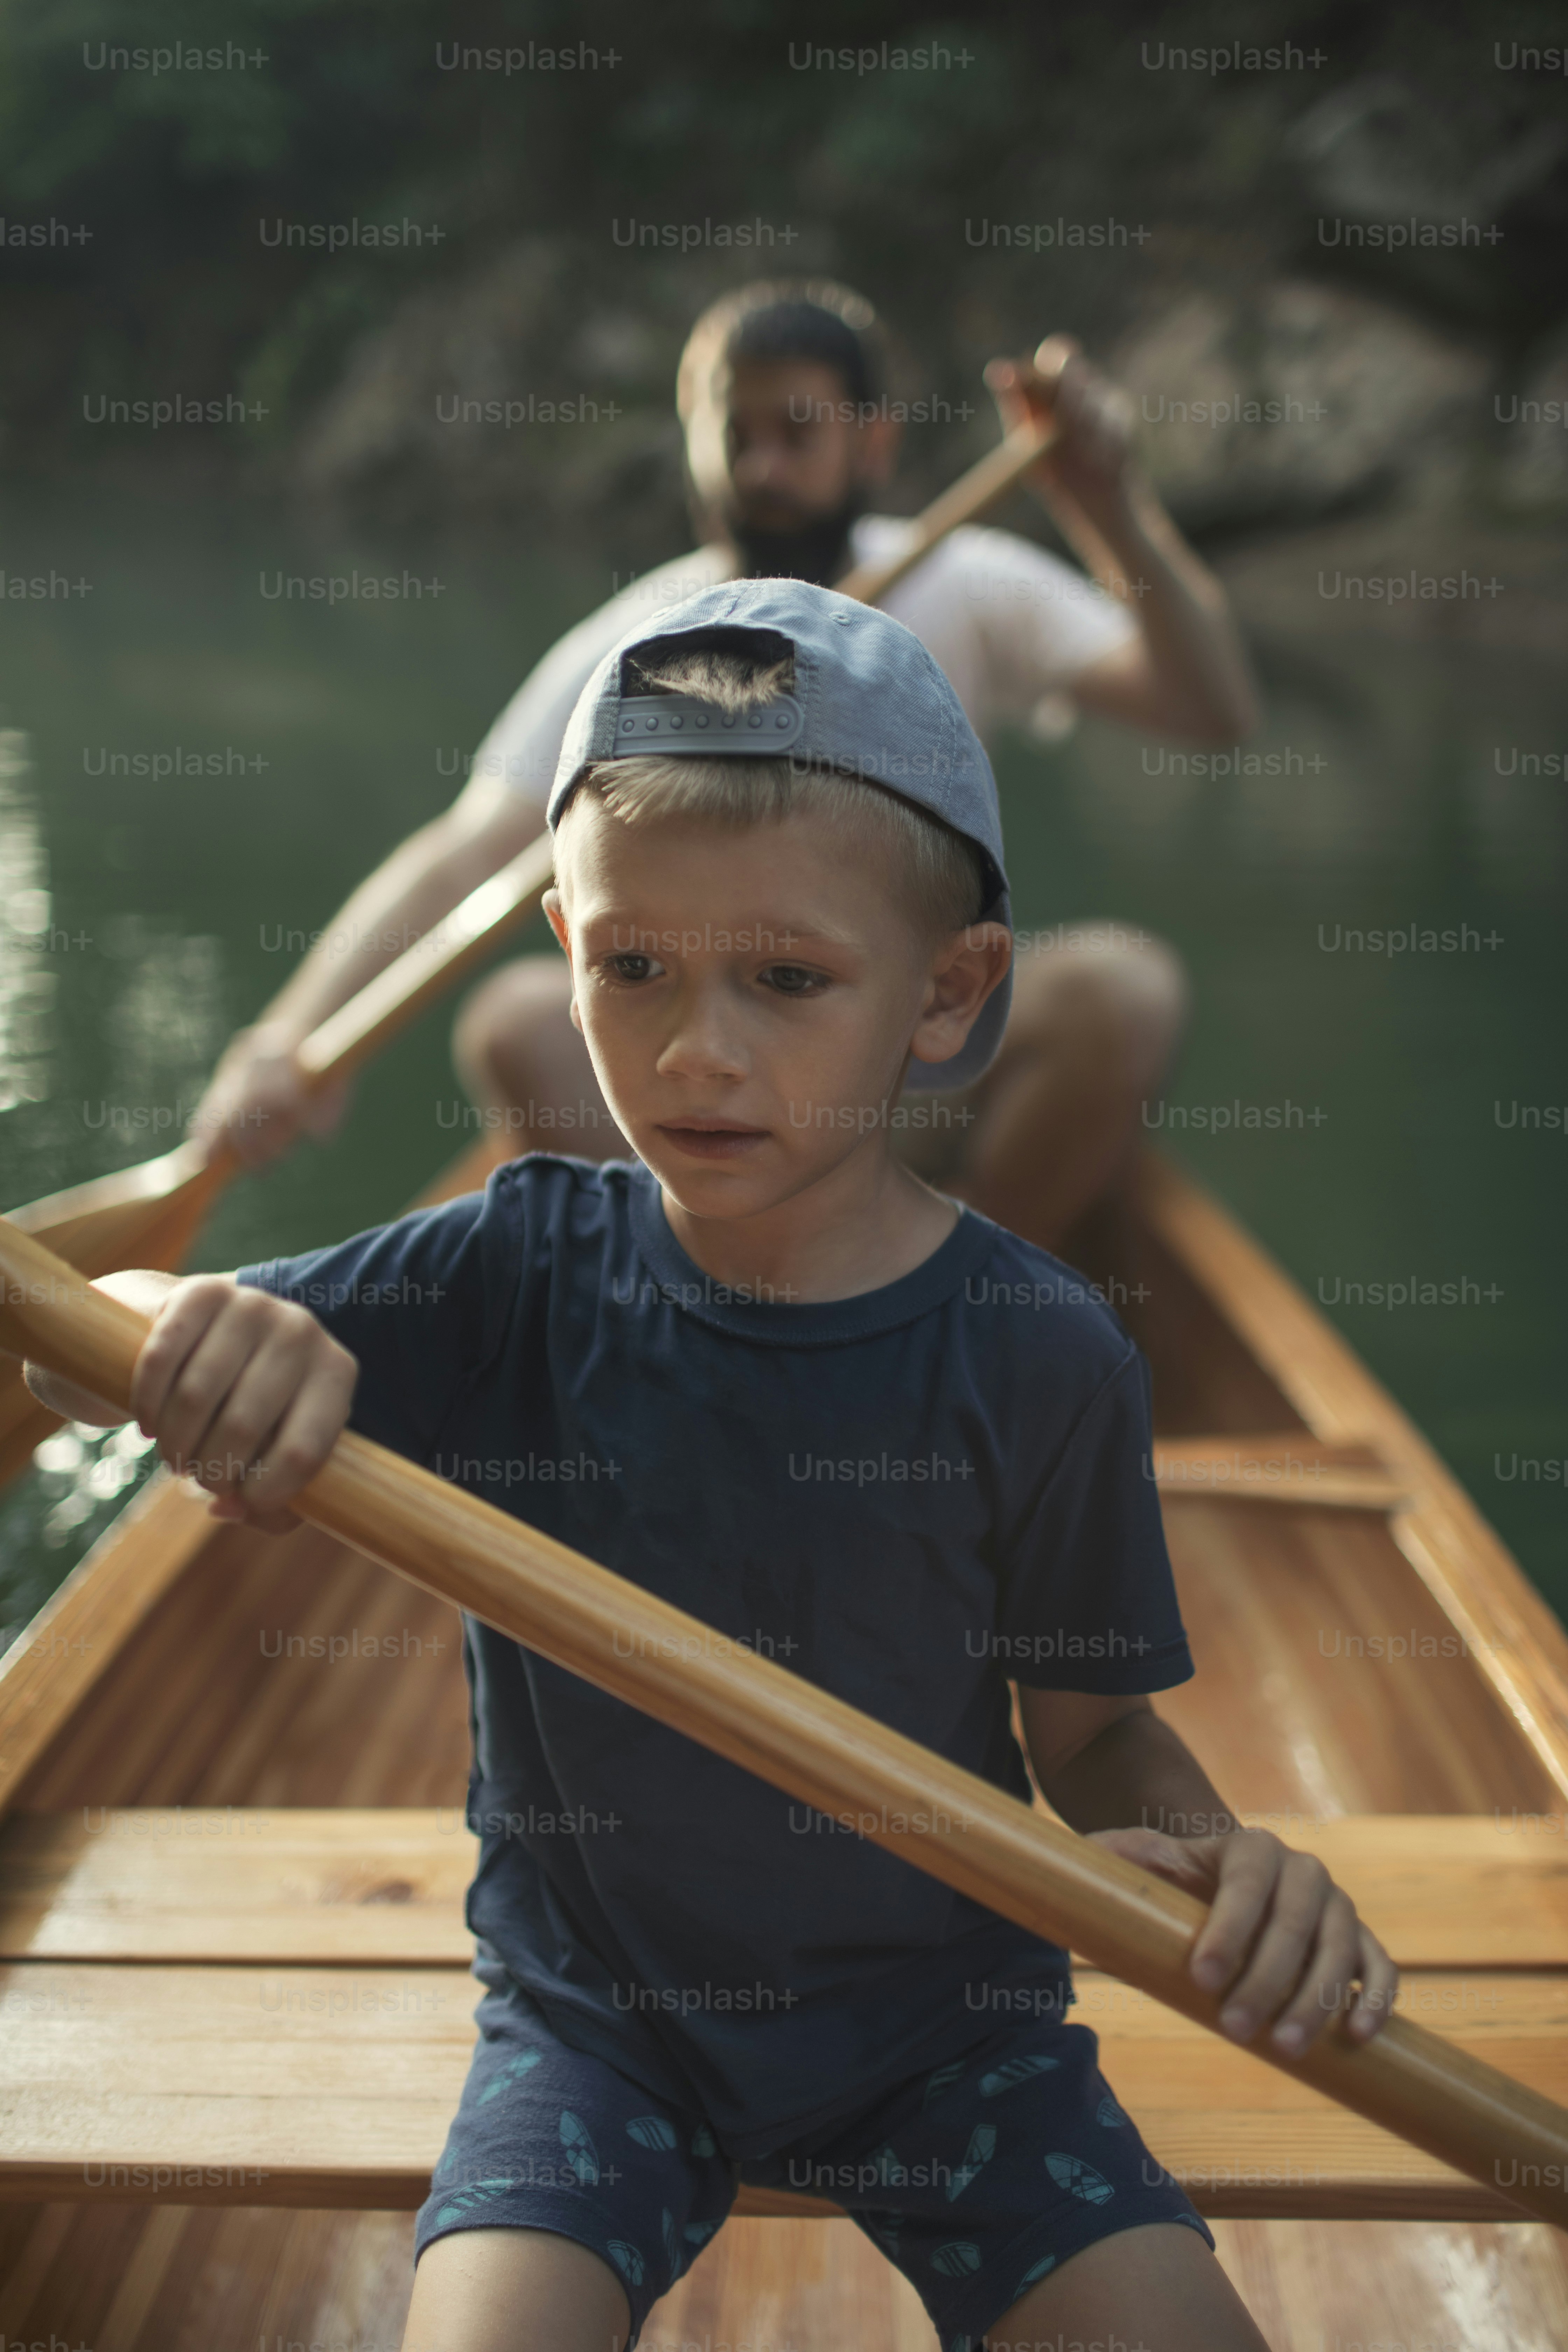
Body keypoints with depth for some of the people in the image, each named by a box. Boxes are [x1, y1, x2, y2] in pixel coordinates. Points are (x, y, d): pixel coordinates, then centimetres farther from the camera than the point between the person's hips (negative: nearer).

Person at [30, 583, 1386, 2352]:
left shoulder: (1044, 1357, -14)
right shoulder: (519, 1278, -12)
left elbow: (1093, 1730, -4)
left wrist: (1219, 1862, -27)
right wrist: (184, 1332, -37)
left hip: (937, 2005, 0)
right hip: (596, 2011, 1)